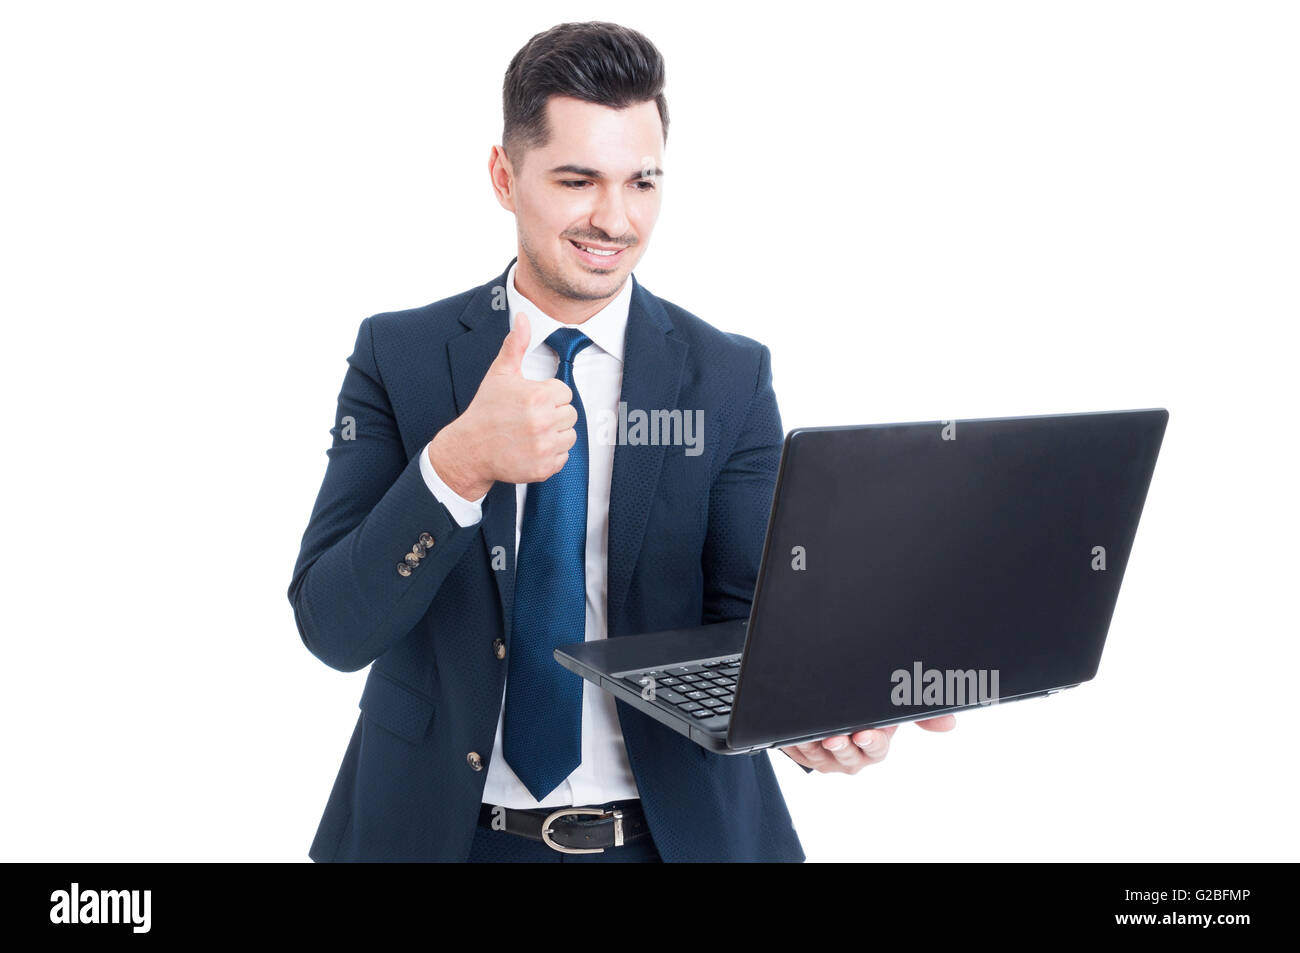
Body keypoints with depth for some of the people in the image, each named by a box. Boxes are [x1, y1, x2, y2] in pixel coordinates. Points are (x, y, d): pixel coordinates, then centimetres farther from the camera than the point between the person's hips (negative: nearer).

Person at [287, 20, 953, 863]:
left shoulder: (732, 377, -1)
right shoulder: (399, 353, -2)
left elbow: (748, 615, -6)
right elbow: (332, 627, -9)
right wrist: (458, 465, -26)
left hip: (679, 829, 1)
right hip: (447, 827, 0)